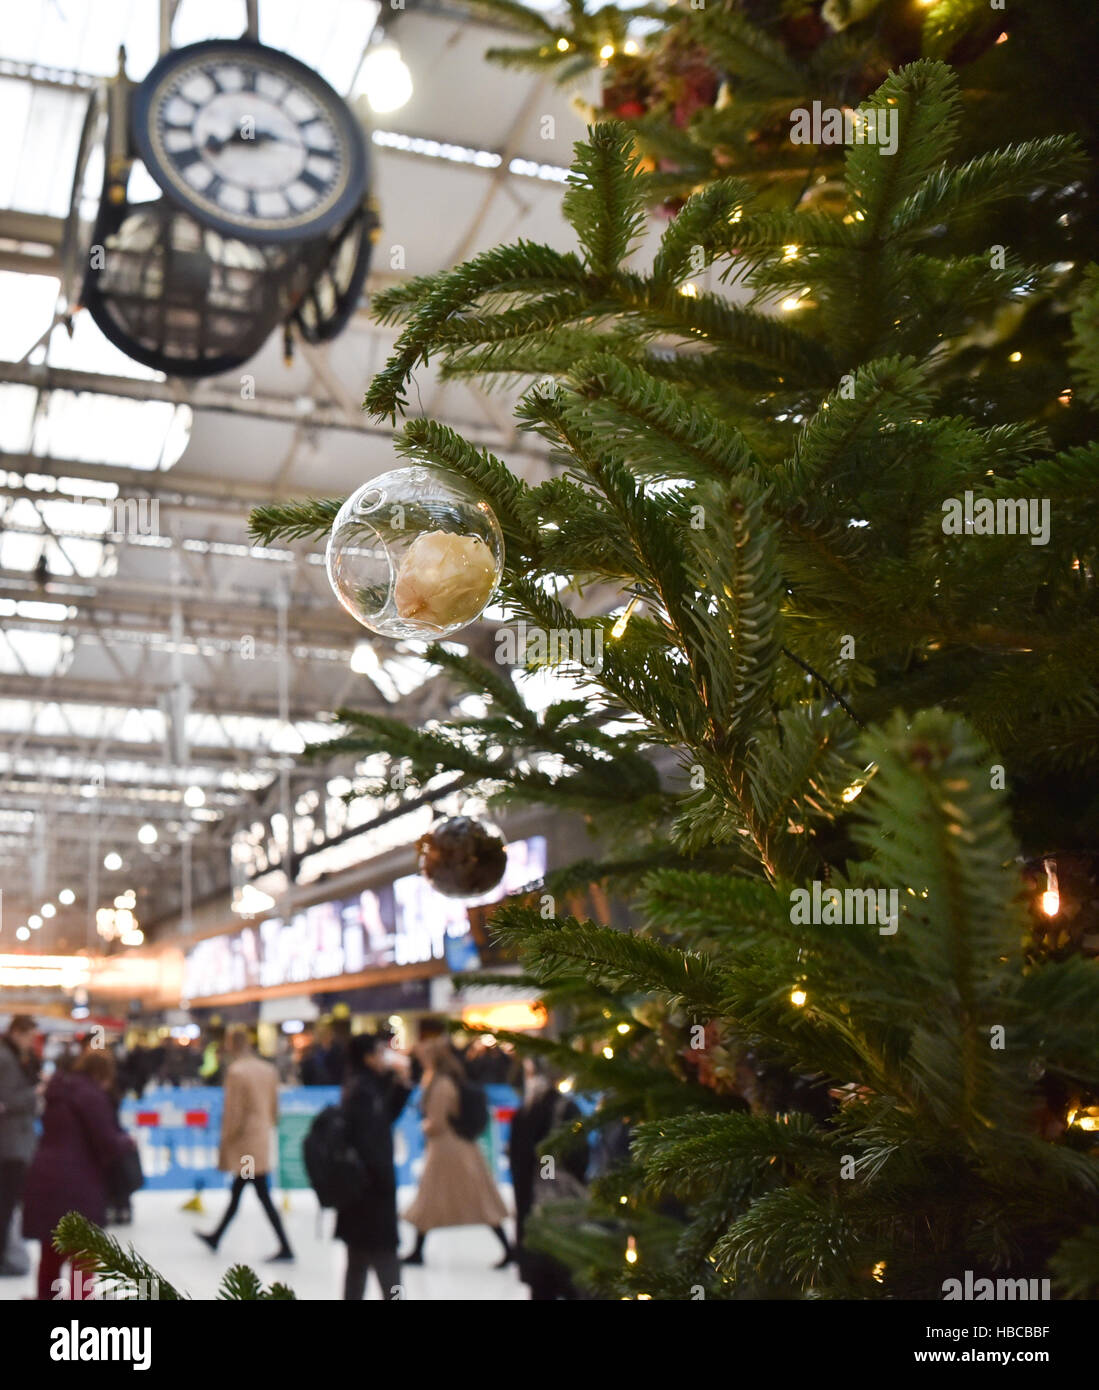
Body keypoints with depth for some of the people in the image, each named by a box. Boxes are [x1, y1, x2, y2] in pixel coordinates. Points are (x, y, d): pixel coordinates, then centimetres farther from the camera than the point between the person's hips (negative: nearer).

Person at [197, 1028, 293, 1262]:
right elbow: (274, 1106, 11)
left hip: (245, 1136, -8)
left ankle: (285, 1247, -6)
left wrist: (224, 1147, -8)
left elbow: (232, 1111, -15)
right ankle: (216, 1237, 34)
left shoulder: (235, 1071, -15)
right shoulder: (268, 1070, 8)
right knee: (236, 1191, 20)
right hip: (263, 1135, 8)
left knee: (263, 1194, -5)